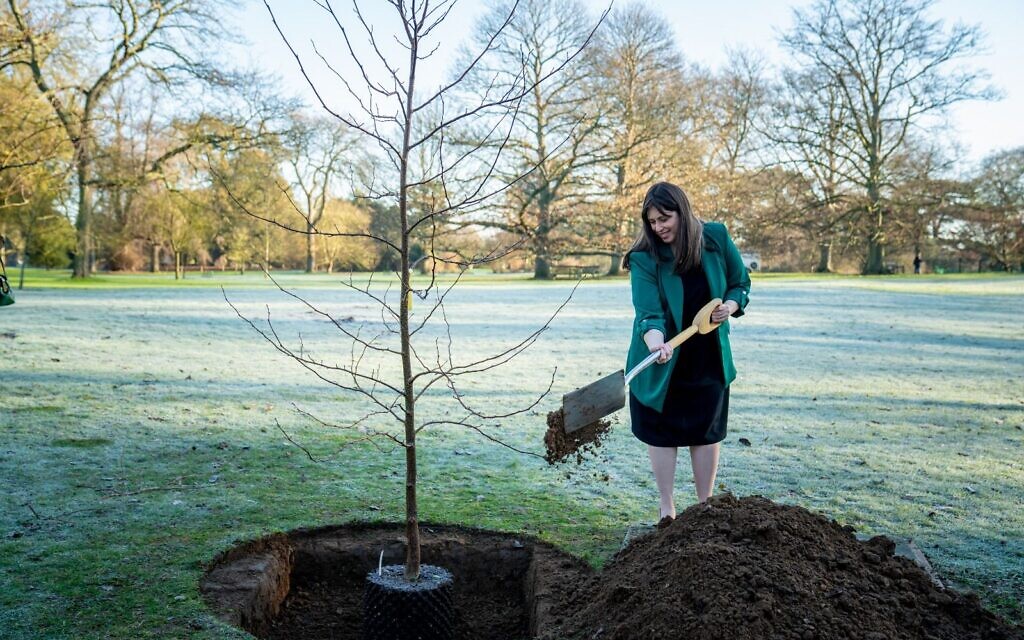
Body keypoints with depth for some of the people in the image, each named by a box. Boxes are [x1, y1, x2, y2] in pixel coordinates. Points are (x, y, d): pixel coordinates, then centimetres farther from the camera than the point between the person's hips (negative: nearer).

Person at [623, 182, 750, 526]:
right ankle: (666, 505, 20)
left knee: (706, 430, 11)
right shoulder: (644, 258, -18)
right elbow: (648, 311, -29)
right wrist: (654, 339, -49)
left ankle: (705, 505, 26)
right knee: (661, 429, 6)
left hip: (709, 357, 2)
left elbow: (740, 283, 5)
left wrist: (730, 305, -16)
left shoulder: (717, 238, -10)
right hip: (663, 360, -2)